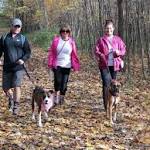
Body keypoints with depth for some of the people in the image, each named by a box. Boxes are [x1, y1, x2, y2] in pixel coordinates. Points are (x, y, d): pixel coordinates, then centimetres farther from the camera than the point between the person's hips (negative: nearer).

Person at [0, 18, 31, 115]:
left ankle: (16, 107, -5)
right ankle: (11, 99, 39)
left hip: (18, 68, -3)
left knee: (17, 86, -12)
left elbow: (28, 52, 4)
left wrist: (23, 59, -14)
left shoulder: (23, 39, 4)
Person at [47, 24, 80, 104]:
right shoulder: (56, 40, 1)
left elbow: (74, 55, 7)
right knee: (58, 81, -14)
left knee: (64, 83, 3)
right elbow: (51, 52, 3)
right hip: (57, 65, -1)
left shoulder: (71, 42, 3)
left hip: (67, 66, 1)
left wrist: (75, 66, 5)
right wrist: (50, 64, -1)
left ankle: (61, 98, 22)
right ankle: (56, 95, 9)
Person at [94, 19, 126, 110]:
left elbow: (123, 50, 8)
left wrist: (119, 52, -13)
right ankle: (106, 105, -11)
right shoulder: (101, 40, 2)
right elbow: (97, 51, 2)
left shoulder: (117, 39, 7)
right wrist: (100, 56, -18)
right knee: (106, 83, -13)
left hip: (114, 65, 3)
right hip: (104, 65, -3)